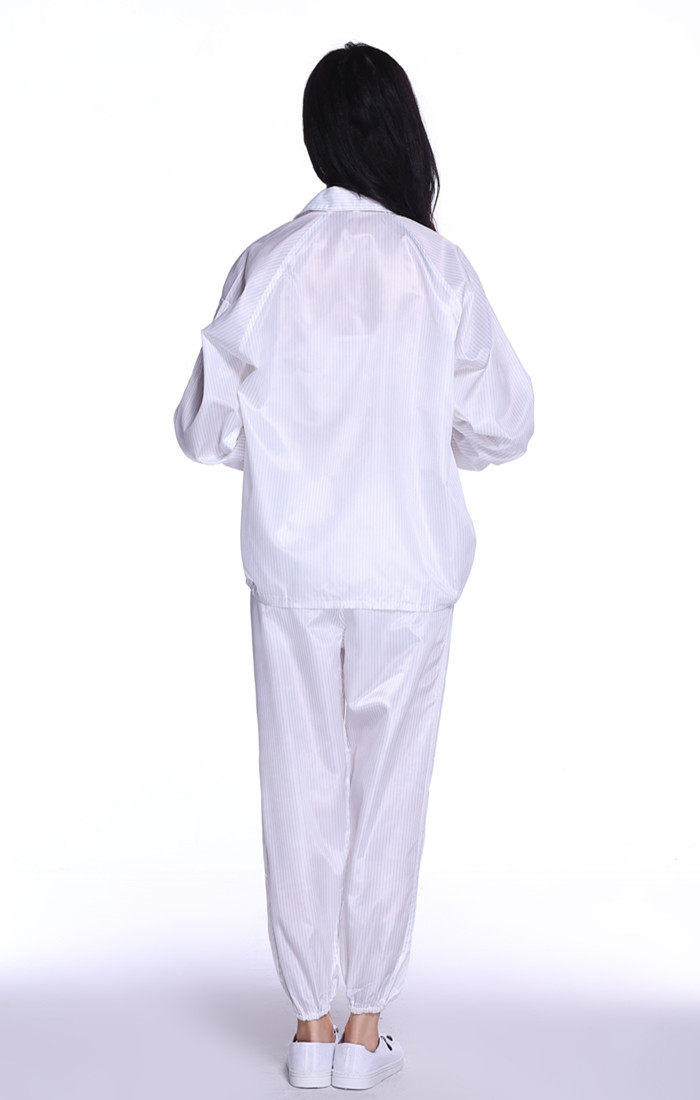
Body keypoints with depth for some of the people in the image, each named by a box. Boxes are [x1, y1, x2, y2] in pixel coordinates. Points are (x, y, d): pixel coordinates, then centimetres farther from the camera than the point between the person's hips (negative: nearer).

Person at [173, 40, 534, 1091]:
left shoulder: (267, 265, -7)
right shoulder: (439, 269, -9)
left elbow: (206, 429, -2)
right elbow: (502, 425, -2)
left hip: (292, 570, 1)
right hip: (409, 572, -1)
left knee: (302, 792, 11)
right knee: (389, 792, 10)